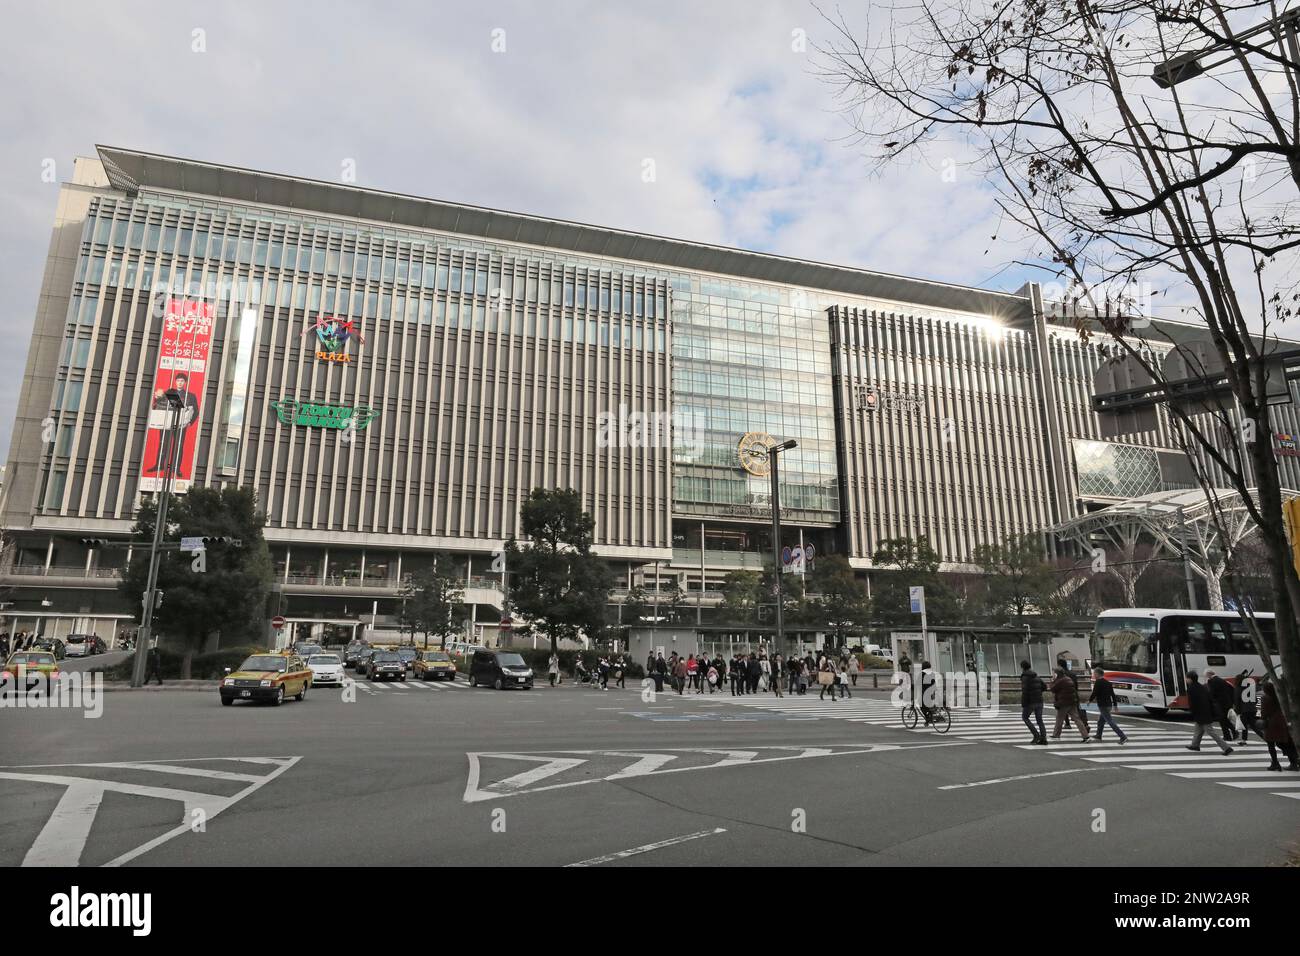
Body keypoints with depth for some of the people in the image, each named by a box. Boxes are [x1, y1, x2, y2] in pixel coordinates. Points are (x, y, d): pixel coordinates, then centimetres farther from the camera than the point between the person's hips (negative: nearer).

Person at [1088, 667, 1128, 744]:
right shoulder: (1107, 682, 14)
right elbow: (1113, 694, 15)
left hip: (1103, 706, -9)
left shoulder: (1098, 682, -13)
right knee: (1101, 721, 20)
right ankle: (1098, 736, 29)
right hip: (1109, 705, 9)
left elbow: (1094, 693, -16)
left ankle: (1123, 737, -14)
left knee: (1110, 721, -9)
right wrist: (1115, 704, 19)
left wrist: (1090, 700, 1)